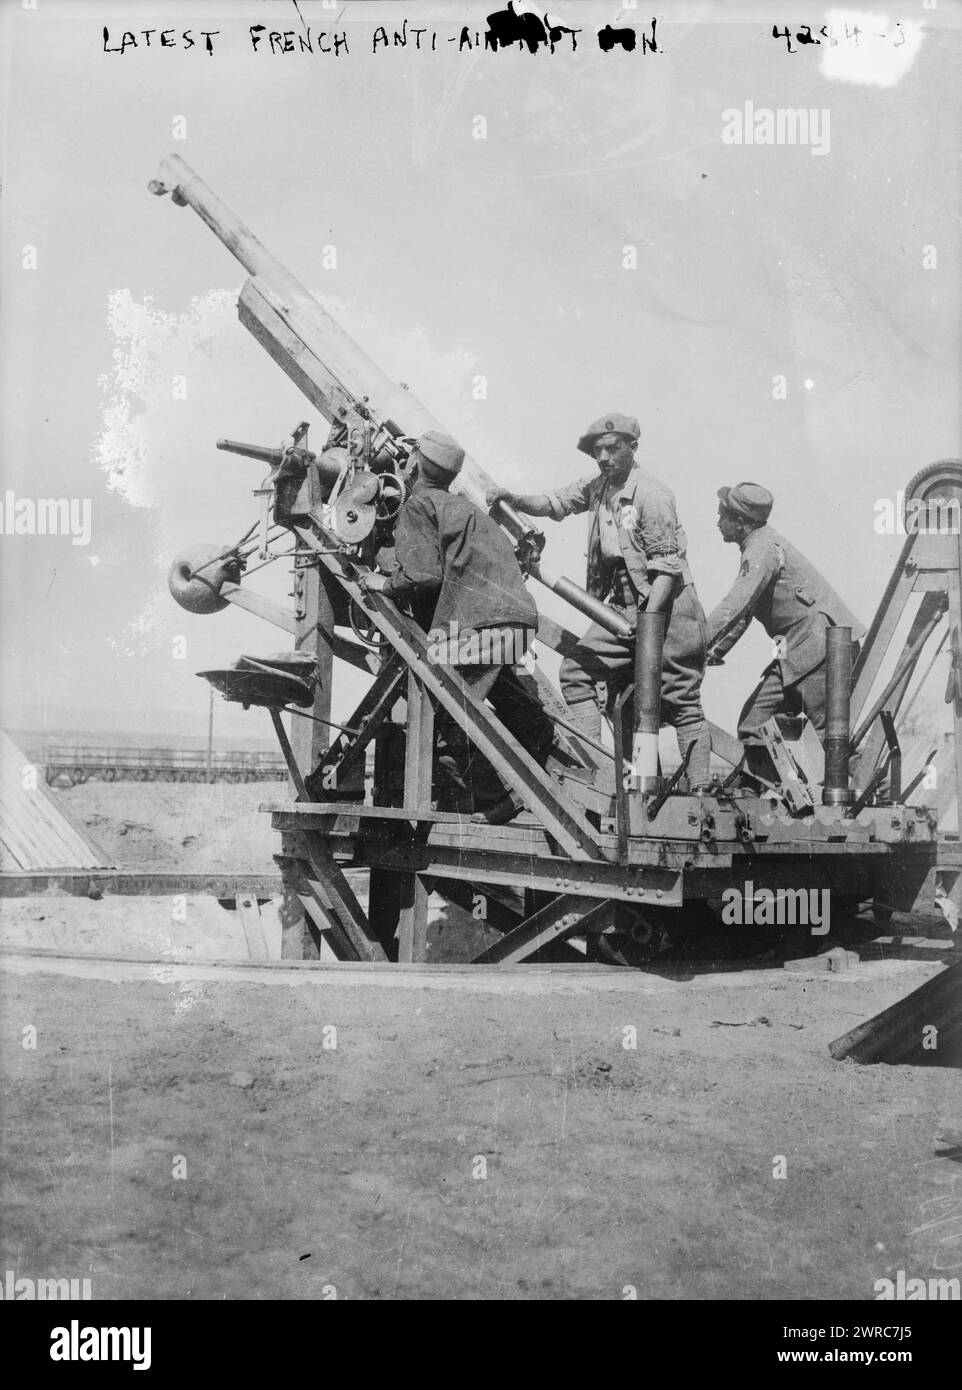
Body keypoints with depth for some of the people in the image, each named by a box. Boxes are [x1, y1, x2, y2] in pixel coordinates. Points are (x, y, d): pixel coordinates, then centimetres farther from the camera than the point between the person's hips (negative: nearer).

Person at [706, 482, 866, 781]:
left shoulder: (764, 548, -14)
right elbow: (742, 612, 24)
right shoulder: (756, 548, 18)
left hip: (823, 644, -10)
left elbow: (734, 607, -26)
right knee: (754, 721, 5)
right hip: (796, 652, 10)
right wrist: (715, 652, 16)